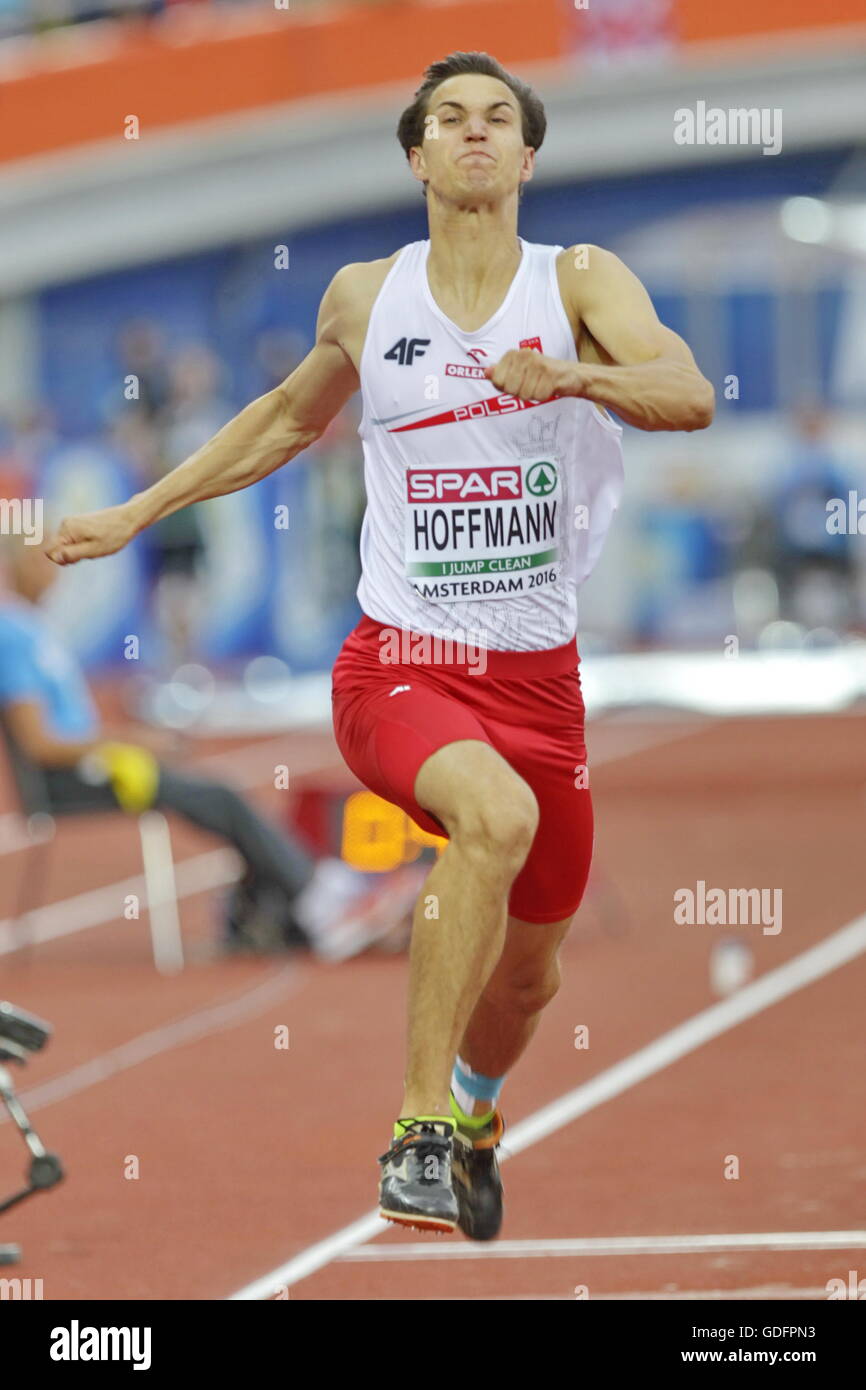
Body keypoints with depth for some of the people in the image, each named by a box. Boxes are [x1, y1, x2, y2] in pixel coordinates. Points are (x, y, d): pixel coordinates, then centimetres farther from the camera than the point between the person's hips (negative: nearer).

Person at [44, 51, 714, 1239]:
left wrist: (573, 376, -40)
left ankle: (474, 1109, 50)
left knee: (529, 969, 15)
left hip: (539, 676, 2)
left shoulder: (581, 283, -3)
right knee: (495, 814, -34)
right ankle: (420, 1128, -26)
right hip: (399, 661, -2)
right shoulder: (364, 298, 3)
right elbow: (290, 418, 24)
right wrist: (136, 514, 24)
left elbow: (689, 396, -21)